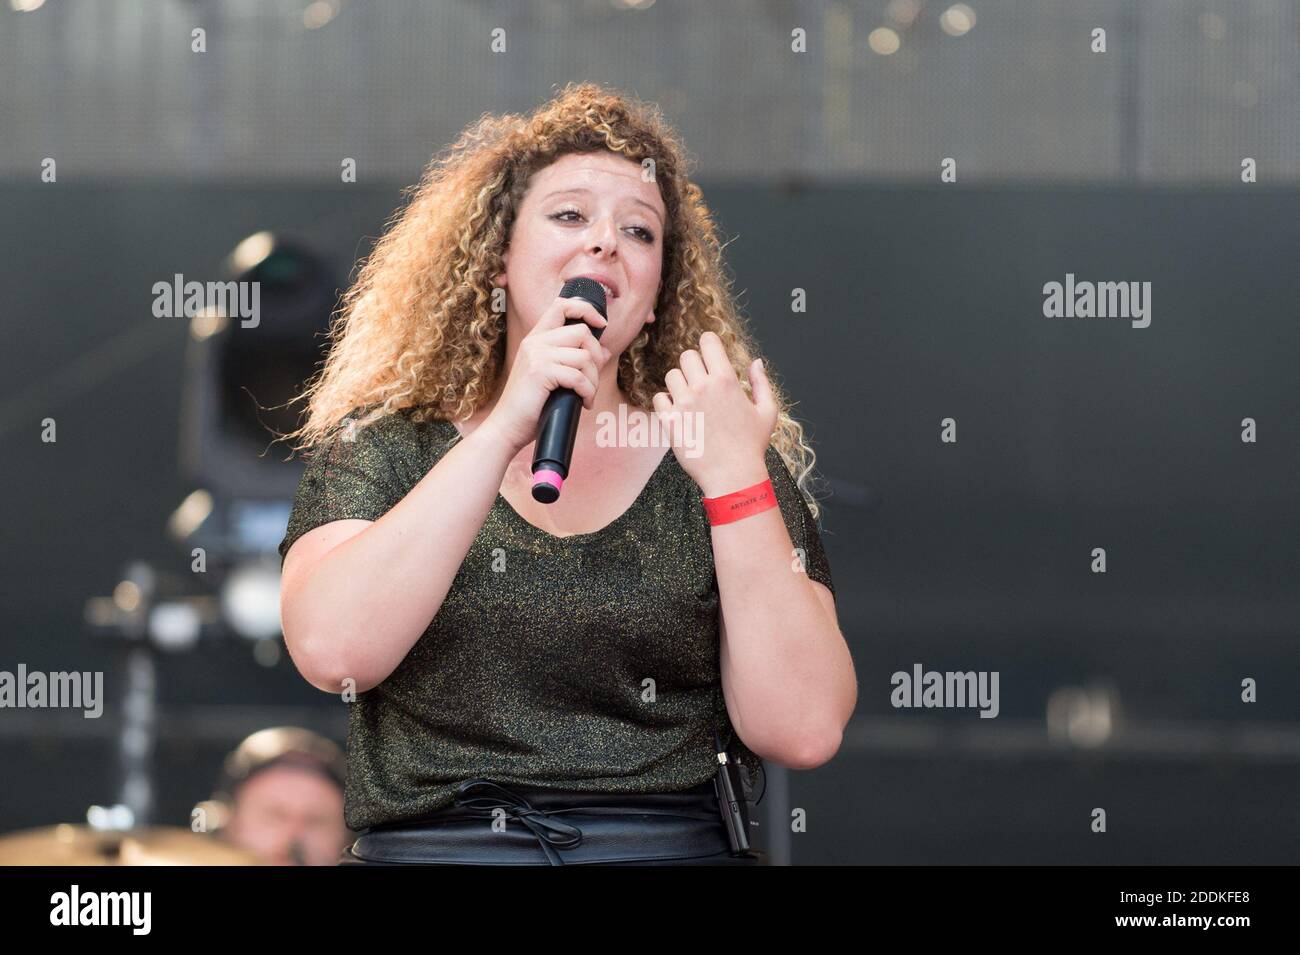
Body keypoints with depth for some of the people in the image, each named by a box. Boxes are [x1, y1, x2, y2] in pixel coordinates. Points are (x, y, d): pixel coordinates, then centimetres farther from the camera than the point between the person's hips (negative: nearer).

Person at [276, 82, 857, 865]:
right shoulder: (382, 449, 11)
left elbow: (804, 731, 0)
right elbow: (330, 651, -8)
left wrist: (734, 477, -6)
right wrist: (507, 427, -9)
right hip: (432, 843, 0)